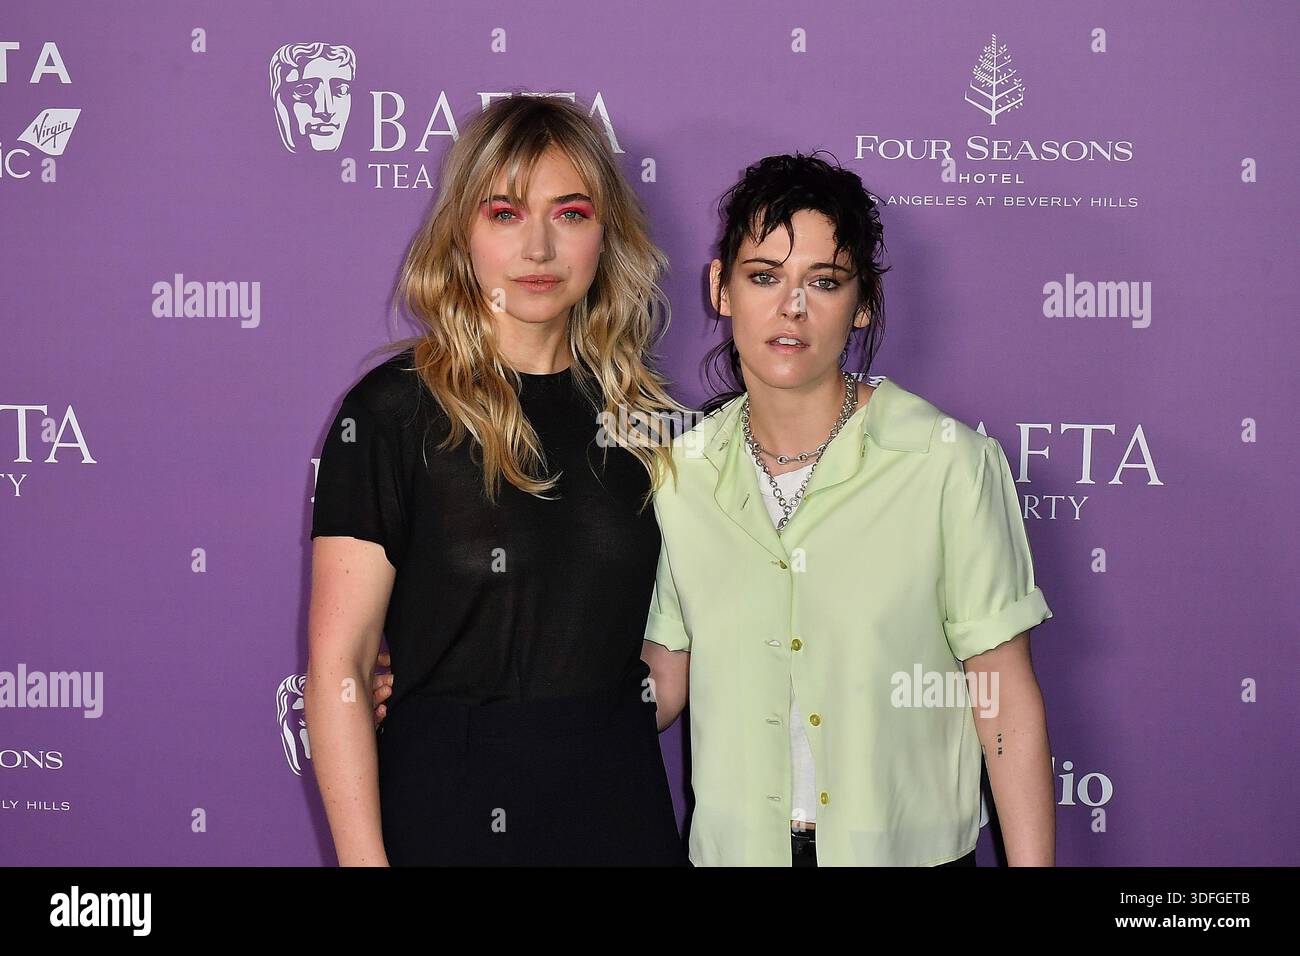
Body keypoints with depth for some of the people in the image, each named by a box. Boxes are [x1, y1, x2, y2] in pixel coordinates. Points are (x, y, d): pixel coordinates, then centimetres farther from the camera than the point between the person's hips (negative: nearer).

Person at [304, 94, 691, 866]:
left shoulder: (643, 415, 4)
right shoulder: (394, 411, -9)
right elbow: (337, 666, -12)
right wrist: (363, 857, -18)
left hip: (620, 806, 4)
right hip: (447, 808, -4)